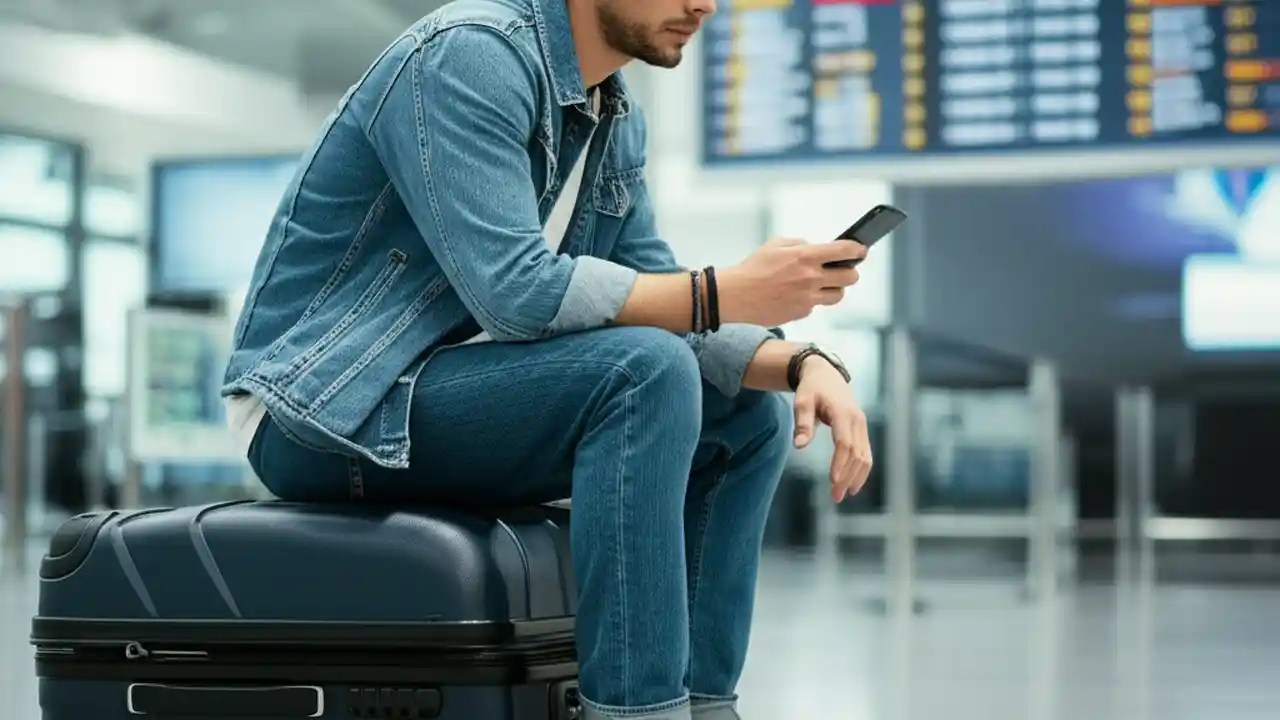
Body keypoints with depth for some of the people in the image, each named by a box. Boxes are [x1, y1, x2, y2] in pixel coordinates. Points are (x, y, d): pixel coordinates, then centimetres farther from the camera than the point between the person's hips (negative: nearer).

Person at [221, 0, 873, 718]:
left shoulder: (618, 116, 8)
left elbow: (653, 298, 7)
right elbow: (512, 291, -29)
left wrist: (802, 363, -10)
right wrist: (724, 293, -27)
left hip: (439, 398, 9)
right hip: (326, 411, -9)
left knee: (754, 418, 5)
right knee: (644, 371, -28)